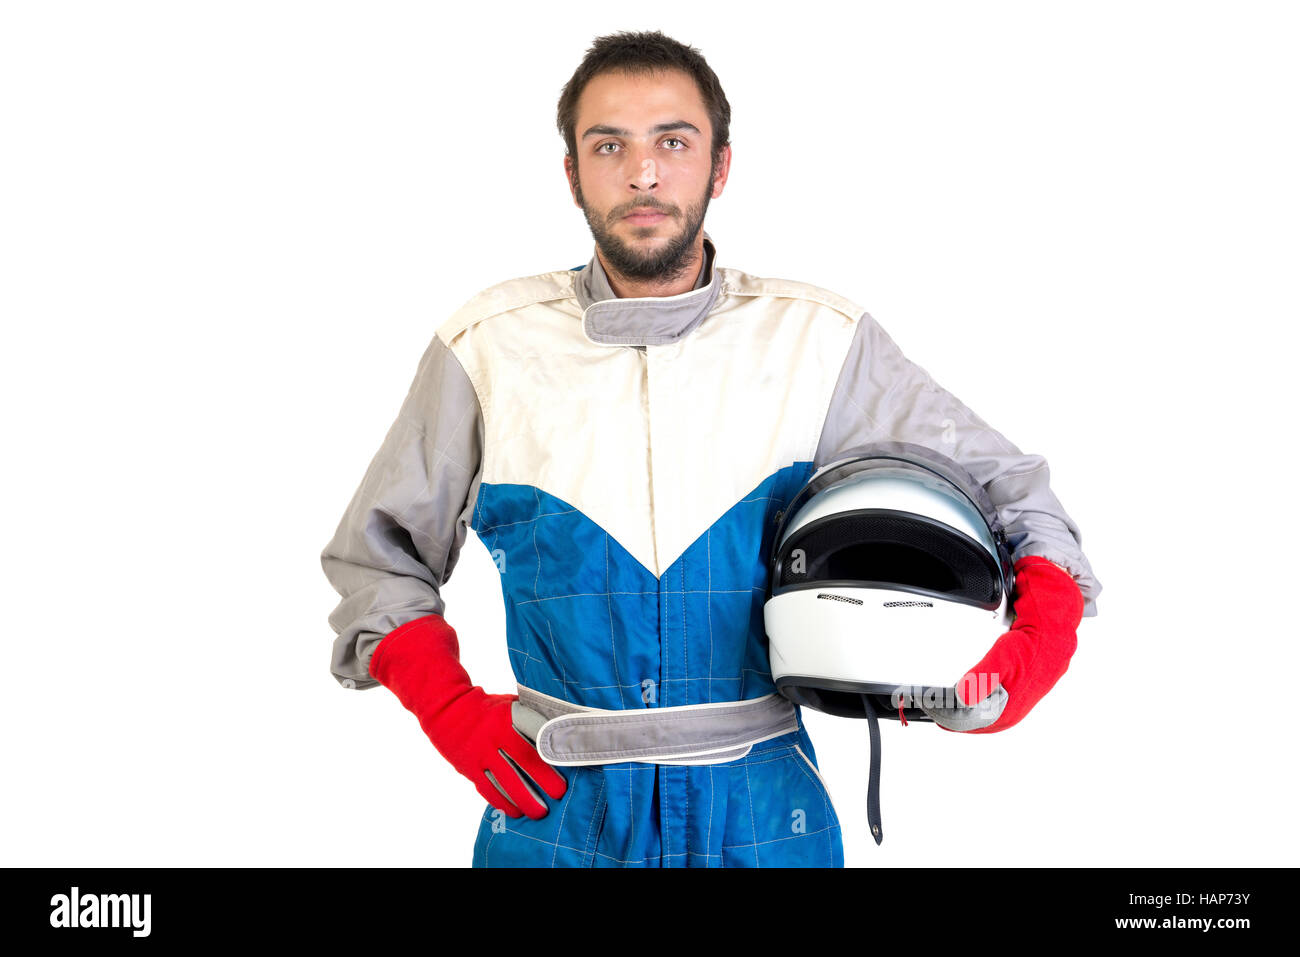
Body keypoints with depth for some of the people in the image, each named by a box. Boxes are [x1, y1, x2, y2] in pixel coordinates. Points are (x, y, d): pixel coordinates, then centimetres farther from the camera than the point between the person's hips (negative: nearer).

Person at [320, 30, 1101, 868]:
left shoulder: (823, 342, -4)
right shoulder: (489, 349, -3)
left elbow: (1010, 494, 3)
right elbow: (376, 559, 8)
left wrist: (1037, 646, -14)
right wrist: (454, 714, -4)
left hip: (764, 822, 1)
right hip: (556, 815, 0)